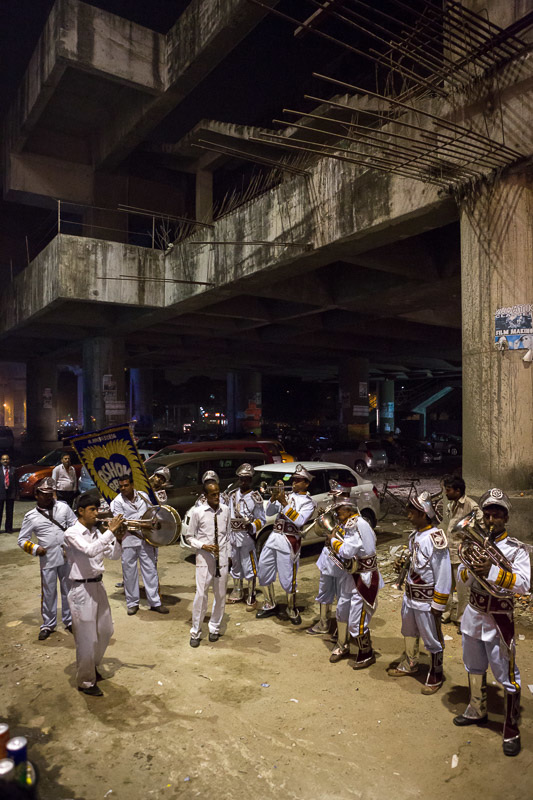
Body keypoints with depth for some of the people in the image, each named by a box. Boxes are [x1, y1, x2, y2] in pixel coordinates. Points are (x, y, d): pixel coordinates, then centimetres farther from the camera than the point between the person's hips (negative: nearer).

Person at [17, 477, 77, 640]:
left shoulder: (63, 507, 0)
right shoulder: (31, 517, -3)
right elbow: (22, 540, 4)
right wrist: (35, 549, -12)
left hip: (67, 556, 1)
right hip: (47, 559, -1)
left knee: (68, 589, 13)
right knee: (48, 592, 8)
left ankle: (69, 621, 29)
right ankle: (48, 625, 27)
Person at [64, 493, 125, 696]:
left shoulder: (96, 532, 6)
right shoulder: (72, 533, -15)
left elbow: (113, 555, 7)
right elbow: (90, 550, -32)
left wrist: (118, 539, -11)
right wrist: (110, 531, -31)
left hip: (98, 585, 7)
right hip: (82, 589, -7)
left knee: (105, 632, 18)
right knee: (87, 639, 2)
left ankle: (92, 666, 40)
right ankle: (86, 682, 19)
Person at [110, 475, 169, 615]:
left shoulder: (143, 496, 6)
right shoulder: (117, 502, -4)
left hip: (145, 539, 2)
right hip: (128, 541, -2)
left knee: (150, 569, 4)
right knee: (129, 572, 5)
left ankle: (155, 602, 12)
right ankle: (132, 603, 19)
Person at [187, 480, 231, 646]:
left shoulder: (225, 510, 1)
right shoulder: (197, 512, -8)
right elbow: (190, 537, 0)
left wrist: (227, 555, 10)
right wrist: (203, 546, -15)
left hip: (222, 558, 3)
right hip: (204, 558, -3)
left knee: (221, 595, 11)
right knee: (201, 594, -4)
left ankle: (214, 628, 29)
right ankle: (195, 632, 13)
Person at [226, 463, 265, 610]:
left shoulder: (255, 498, -8)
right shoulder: (232, 495, 10)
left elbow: (262, 520, -7)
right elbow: (226, 514, 17)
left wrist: (253, 527, -25)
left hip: (247, 536, -6)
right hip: (232, 535, 6)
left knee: (249, 568, -5)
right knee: (235, 566, 19)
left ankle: (251, 598, 4)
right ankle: (237, 593, 35)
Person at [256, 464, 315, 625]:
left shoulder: (308, 501, 0)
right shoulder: (287, 495, 15)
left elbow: (299, 521, -17)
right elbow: (269, 513, 11)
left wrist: (284, 503, -21)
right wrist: (273, 498, -6)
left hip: (289, 541, -6)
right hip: (274, 537, 6)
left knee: (287, 579, -4)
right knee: (263, 572, 11)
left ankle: (292, 609, 18)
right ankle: (270, 606, 28)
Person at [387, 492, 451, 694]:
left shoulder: (436, 539, -24)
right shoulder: (415, 535, 2)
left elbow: (444, 576, -20)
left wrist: (438, 605, -17)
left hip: (426, 601, -8)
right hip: (410, 596, 8)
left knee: (432, 639, 9)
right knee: (409, 633, 24)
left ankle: (436, 674, 30)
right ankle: (409, 665, 44)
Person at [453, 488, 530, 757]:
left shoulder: (516, 549, -12)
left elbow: (523, 584, -24)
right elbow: (461, 580, 2)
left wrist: (493, 571, -35)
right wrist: (470, 570, -19)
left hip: (499, 618, -5)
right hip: (473, 613, 5)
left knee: (507, 676, 2)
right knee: (474, 668, 21)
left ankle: (511, 732, 18)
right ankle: (477, 711, 42)